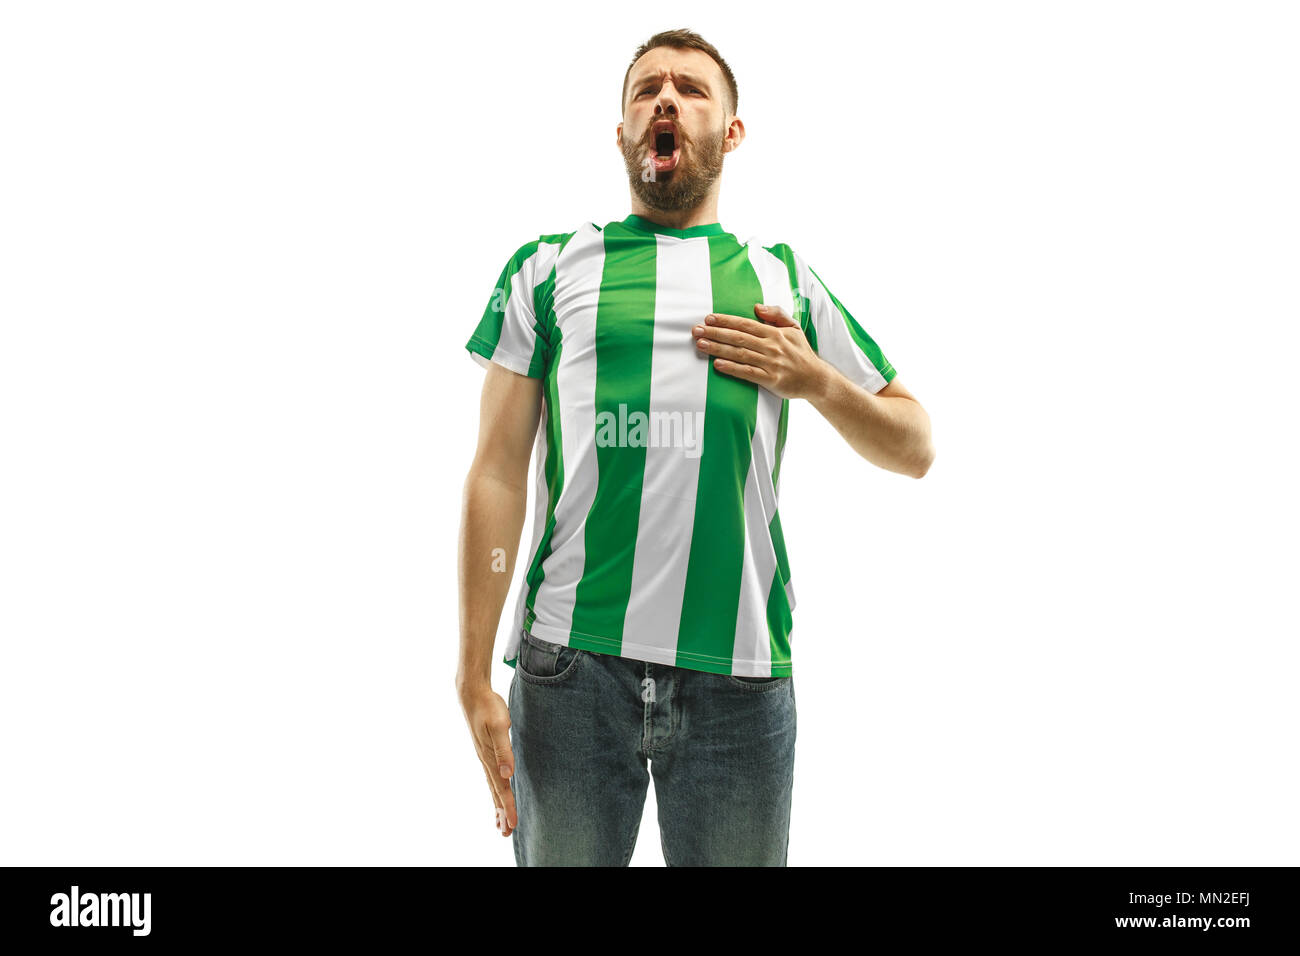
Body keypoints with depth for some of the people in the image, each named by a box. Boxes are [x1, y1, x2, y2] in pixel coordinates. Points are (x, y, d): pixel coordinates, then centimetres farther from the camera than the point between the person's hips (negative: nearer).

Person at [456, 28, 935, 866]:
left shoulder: (784, 280, 14)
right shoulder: (551, 268, 10)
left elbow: (916, 447, 18)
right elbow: (498, 472, 4)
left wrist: (816, 380, -2)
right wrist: (475, 675, -4)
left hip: (739, 672, 1)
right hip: (572, 663, -1)